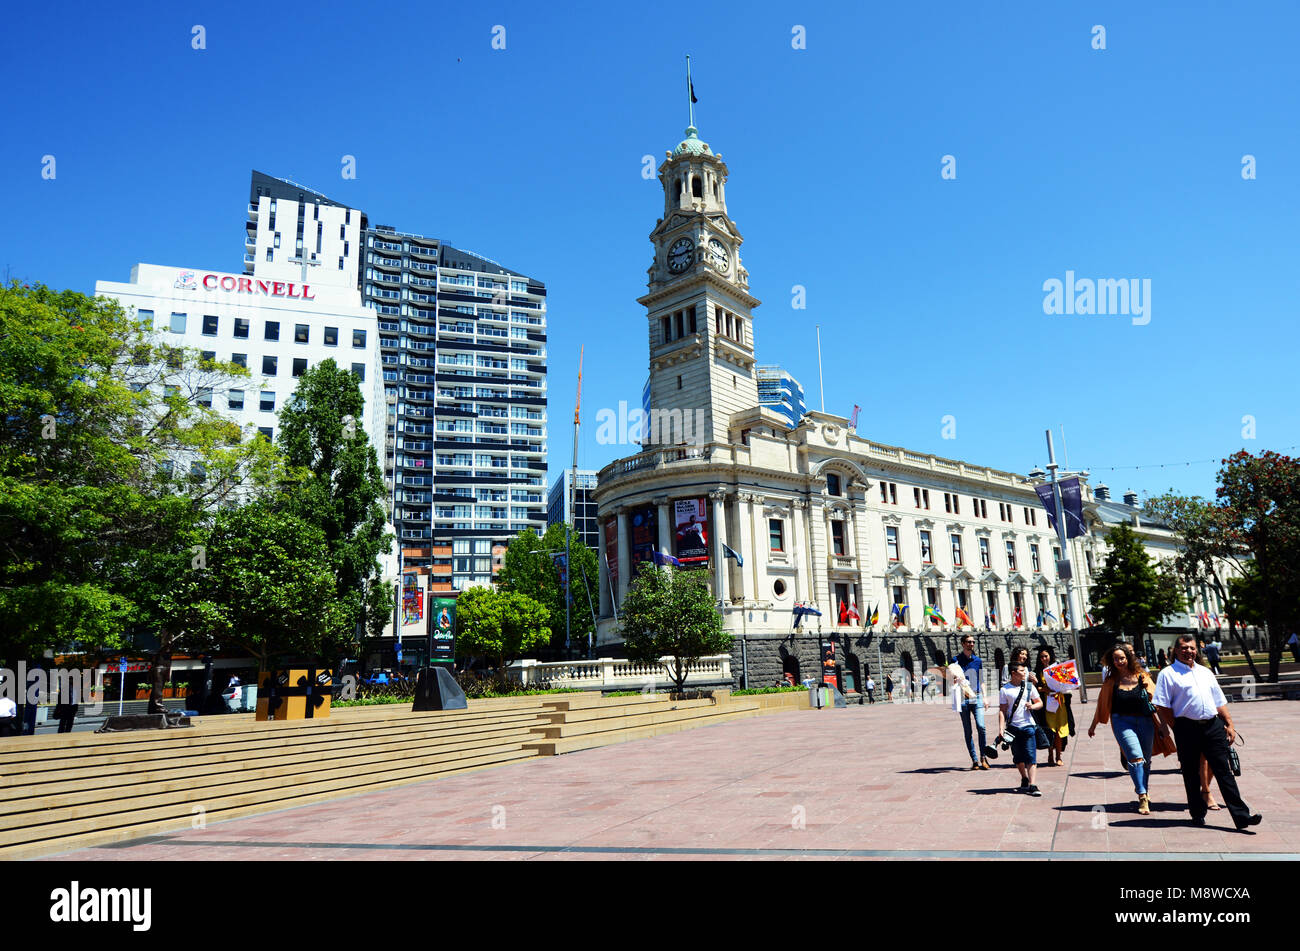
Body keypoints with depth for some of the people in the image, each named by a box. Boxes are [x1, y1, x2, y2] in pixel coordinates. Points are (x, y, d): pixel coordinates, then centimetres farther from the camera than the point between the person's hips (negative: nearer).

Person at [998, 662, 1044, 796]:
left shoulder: (1029, 686, 5)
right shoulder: (1005, 689, -2)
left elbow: (1040, 702, 14)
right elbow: (1002, 710, 0)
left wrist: (1032, 706, -9)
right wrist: (1001, 728, -8)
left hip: (1028, 725, 0)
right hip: (1013, 727, 0)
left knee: (1031, 756, -8)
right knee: (1018, 757, 11)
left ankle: (1032, 785, -8)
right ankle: (1024, 779, 32)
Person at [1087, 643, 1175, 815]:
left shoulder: (1142, 677, 0)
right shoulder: (1111, 681, 1)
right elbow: (1102, 704, 10)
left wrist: (1163, 723, -5)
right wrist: (1093, 726, 17)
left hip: (1144, 721, 2)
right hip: (1122, 721, -2)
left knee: (1146, 760, 12)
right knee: (1135, 757, -17)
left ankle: (1144, 791, 35)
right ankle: (1142, 797, -16)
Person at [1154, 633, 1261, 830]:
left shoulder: (1205, 673, 19)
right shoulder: (1168, 674, 0)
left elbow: (1220, 702, 21)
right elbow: (1162, 706, -5)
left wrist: (1229, 725, 12)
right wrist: (1177, 728, -7)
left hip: (1213, 726, 4)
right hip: (1187, 729, -4)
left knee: (1224, 771, 1)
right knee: (1191, 774, 6)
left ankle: (1241, 816, 1)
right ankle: (1198, 814, 18)